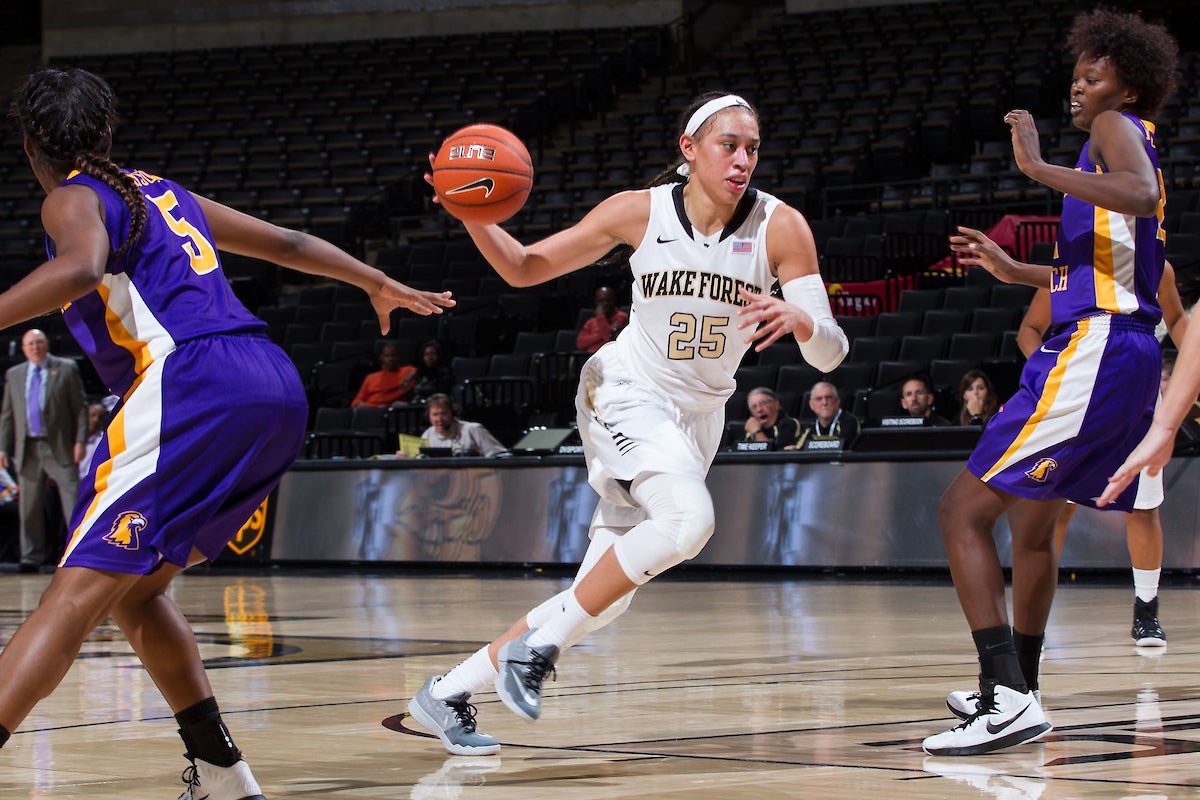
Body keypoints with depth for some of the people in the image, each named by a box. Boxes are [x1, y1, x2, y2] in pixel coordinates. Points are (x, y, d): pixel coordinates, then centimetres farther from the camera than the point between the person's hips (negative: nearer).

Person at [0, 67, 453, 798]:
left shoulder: (74, 199, 6)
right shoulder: (162, 192, 27)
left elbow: (81, 269, -19)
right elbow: (286, 243, 36)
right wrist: (380, 285, 50)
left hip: (193, 387, -8)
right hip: (277, 388, 8)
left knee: (79, 593, -14)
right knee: (136, 590, 19)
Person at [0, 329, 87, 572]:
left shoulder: (67, 369, 3)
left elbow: (80, 407, 1)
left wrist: (80, 441, -7)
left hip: (60, 447, -3)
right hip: (28, 449, 4)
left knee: (72, 497, -8)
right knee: (29, 506, 6)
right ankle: (32, 557, 14)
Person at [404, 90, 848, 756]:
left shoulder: (779, 227, -11)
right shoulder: (641, 212, -11)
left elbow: (830, 353, -15)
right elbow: (524, 268, -1)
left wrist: (798, 318, -38)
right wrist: (474, 215, -21)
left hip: (700, 415, 4)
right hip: (627, 393, -4)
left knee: (603, 597, 2)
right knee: (688, 517, -33)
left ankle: (449, 693, 16)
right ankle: (539, 645, -19)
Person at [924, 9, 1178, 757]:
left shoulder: (1118, 128, -5)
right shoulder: (1127, 148, 24)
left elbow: (1143, 195, -29)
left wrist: (1039, 166, -27)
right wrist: (1014, 270, 37)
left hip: (1095, 349, -11)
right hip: (1125, 353, 11)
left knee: (964, 510, -14)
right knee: (1032, 523, 25)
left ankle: (1010, 699, -25)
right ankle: (1014, 690, 36)